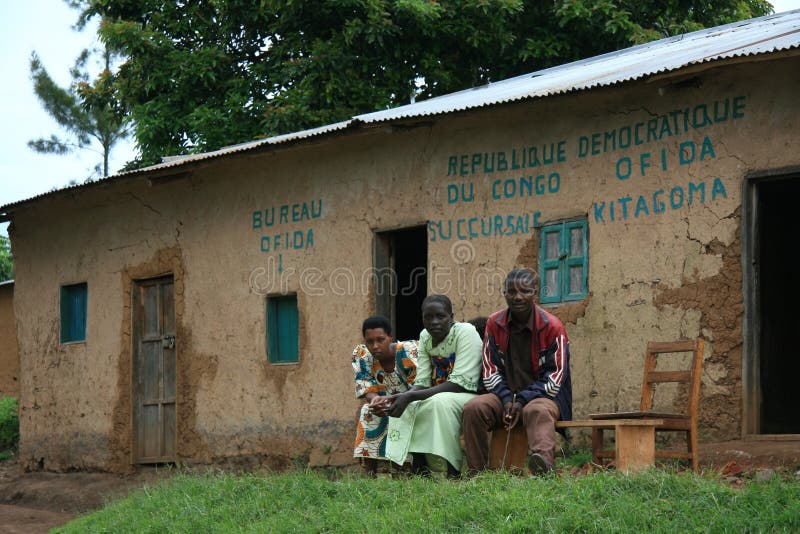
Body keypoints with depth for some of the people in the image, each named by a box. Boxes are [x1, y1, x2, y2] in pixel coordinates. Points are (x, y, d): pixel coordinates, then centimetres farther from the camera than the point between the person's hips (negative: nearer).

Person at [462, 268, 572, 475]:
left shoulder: (552, 326, -5)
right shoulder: (494, 323, 6)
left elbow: (555, 377, -7)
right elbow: (490, 371, 6)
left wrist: (523, 400, -17)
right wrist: (506, 399, -12)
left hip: (543, 396, -4)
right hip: (505, 395, 4)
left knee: (537, 411, -39)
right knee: (473, 408, -25)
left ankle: (543, 465, -66)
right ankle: (476, 473, -25)